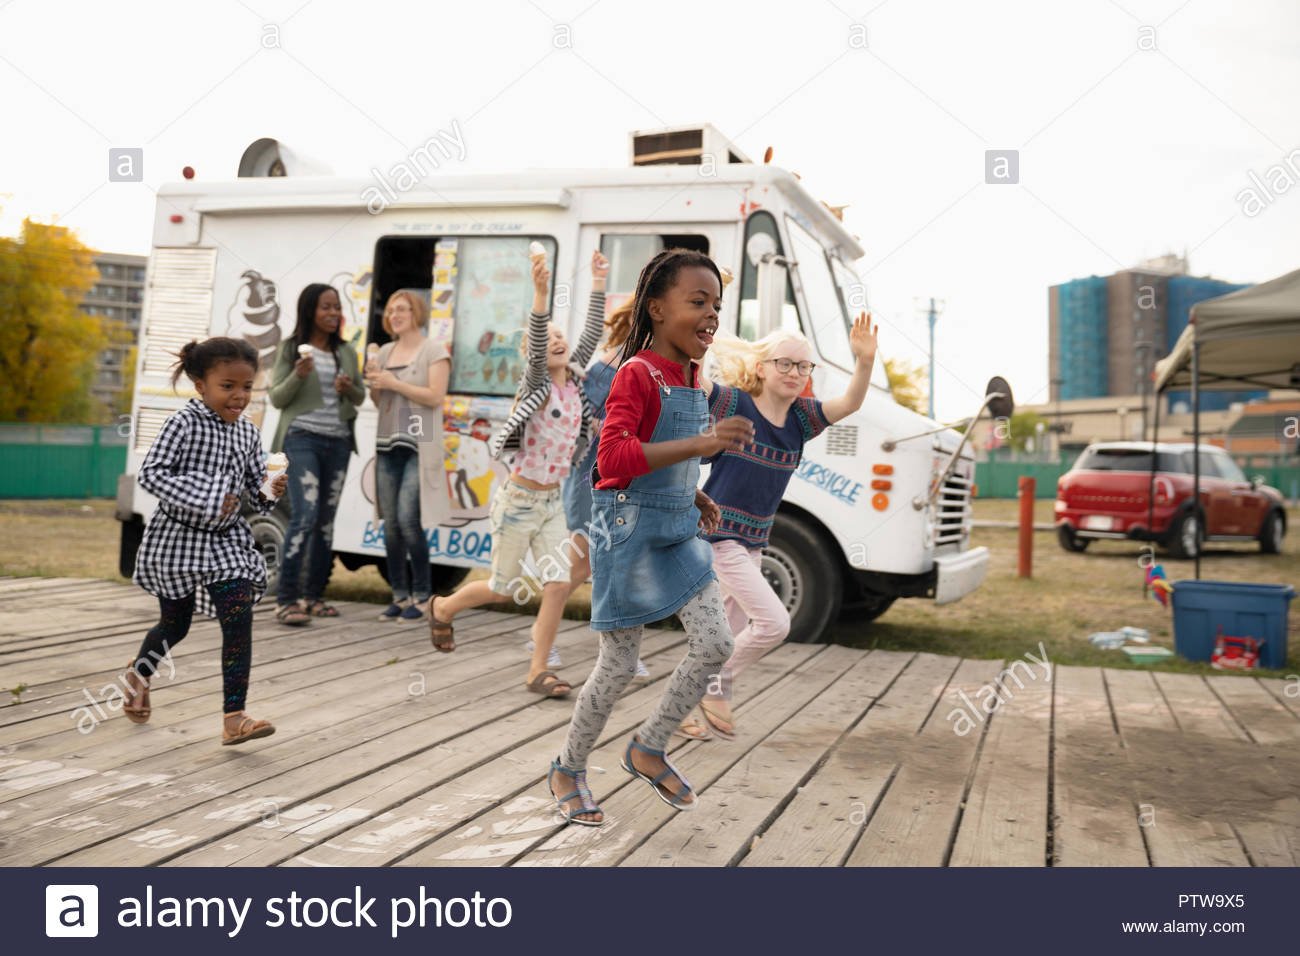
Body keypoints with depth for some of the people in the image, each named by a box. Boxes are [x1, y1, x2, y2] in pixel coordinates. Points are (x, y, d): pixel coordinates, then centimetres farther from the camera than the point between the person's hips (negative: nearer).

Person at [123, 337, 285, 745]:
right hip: (177, 539, -4)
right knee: (174, 624, 13)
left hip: (227, 541, 4)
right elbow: (150, 474, -21)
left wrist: (270, 492, -14)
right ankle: (138, 674, 47)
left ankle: (234, 718, -7)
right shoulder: (183, 423, -14)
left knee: (239, 619, -11)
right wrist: (205, 500, -27)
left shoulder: (248, 433, 3)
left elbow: (256, 490, 9)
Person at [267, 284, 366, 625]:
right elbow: (276, 398, -1)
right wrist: (298, 376, -19)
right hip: (302, 437, -5)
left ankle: (314, 596, 15)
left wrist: (349, 388, -7)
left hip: (338, 441, 5)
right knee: (304, 516, -16)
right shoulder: (290, 348, 0)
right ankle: (286, 600, -12)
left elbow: (360, 397, 16)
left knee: (326, 520, 7)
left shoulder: (346, 353, 11)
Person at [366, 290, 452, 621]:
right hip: (388, 445, 6)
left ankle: (422, 595, 0)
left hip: (419, 446, -6)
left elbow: (436, 397, -12)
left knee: (408, 519, -12)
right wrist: (373, 382, 0)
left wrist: (394, 383, -11)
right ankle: (400, 595, 12)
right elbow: (378, 401, 20)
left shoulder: (434, 351, -1)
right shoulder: (385, 352, 16)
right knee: (391, 523, 4)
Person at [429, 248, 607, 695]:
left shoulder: (574, 382, 3)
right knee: (505, 588, 7)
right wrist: (540, 294, -43)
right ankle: (443, 608, 36)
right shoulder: (536, 384, -12)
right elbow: (535, 347, -30)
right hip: (519, 501, -5)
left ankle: (538, 671, 7)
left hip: (551, 503, 5)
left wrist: (598, 285, -3)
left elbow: (590, 338, 0)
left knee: (560, 584, -5)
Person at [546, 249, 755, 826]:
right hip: (629, 527, -8)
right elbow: (612, 459, -29)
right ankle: (568, 770, 24)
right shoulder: (636, 373, -16)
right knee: (619, 665, 1)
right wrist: (702, 443, -34)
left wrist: (693, 496, 13)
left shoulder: (688, 378, 10)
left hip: (677, 528, 8)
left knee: (715, 645, 2)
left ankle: (648, 749, 22)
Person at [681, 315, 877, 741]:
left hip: (753, 543, 7)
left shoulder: (801, 417, 2)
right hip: (718, 535, -7)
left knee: (735, 633, 16)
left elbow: (850, 403, -11)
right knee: (774, 622, -15)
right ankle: (716, 684, 7)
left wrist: (864, 362, -28)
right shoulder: (733, 403, -11)